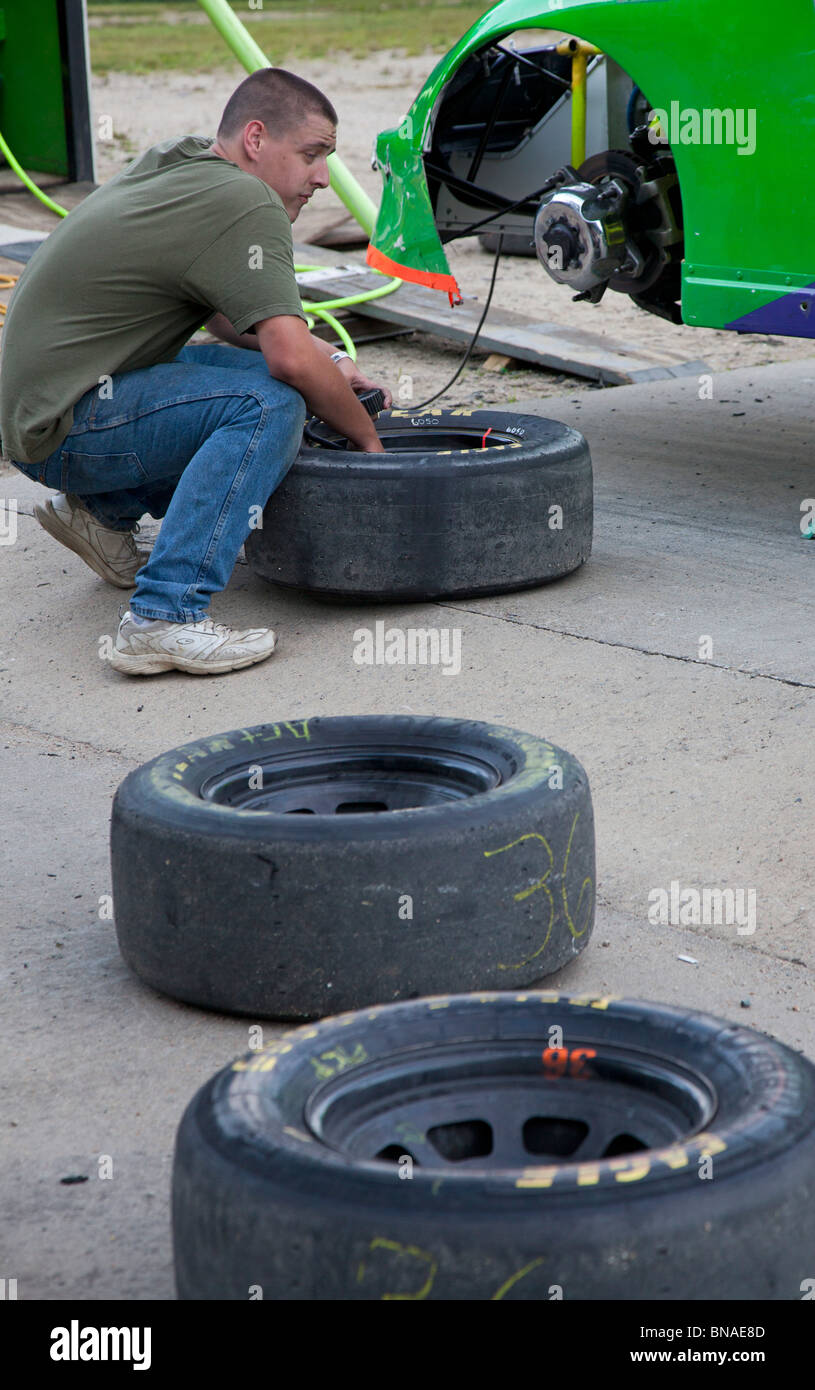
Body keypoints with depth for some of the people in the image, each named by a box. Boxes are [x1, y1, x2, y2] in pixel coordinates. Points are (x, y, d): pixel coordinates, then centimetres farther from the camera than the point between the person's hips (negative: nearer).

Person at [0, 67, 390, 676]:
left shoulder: (184, 160, 12)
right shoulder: (247, 206, -18)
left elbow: (230, 316, 24)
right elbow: (291, 359, -26)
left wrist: (331, 361, 12)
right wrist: (365, 435, -10)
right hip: (65, 430, -10)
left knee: (256, 371, 17)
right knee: (270, 402, -24)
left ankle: (104, 509, 18)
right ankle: (164, 619, -29)